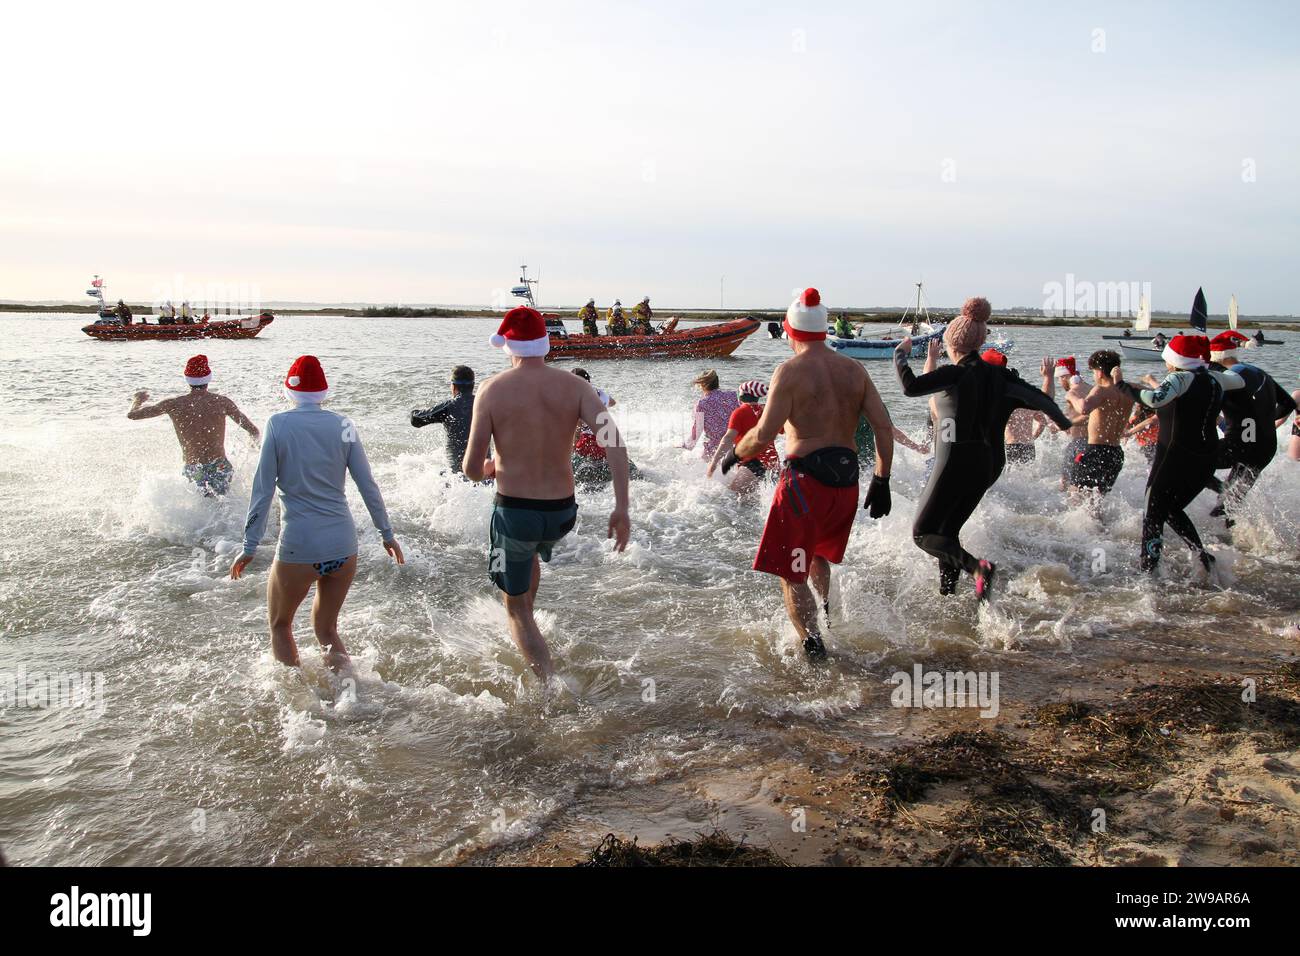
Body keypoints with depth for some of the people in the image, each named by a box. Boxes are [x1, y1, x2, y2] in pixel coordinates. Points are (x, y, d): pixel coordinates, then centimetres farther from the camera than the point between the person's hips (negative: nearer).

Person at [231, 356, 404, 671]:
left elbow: (263, 490, -5)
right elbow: (368, 485, 4)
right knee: (326, 627, 22)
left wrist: (250, 547, 1)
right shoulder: (343, 425, 2)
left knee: (280, 625, 20)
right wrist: (387, 533, 13)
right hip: (344, 547, 3)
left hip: (298, 548, -3)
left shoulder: (279, 424, -5)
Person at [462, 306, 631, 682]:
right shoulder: (574, 386, -3)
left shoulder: (493, 389, -8)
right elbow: (613, 440, -16)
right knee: (532, 553, 39)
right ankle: (527, 616, 56)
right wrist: (621, 508, -15)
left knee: (516, 608, 16)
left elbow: (472, 469, -10)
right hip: (562, 512, 4)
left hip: (514, 511, -3)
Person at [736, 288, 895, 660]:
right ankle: (830, 615, 20)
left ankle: (814, 649, -2)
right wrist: (881, 481, 10)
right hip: (846, 478, 7)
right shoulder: (854, 369, 9)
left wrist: (738, 452, 5)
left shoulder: (790, 371, -8)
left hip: (806, 477, -6)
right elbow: (884, 426, 5)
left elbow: (764, 434, -15)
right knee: (818, 554, 30)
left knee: (791, 573, 4)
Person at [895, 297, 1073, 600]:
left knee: (923, 533, -3)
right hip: (987, 465, 8)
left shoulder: (956, 373, -12)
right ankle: (947, 592, 21)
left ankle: (977, 567, -23)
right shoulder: (998, 375, 8)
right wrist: (1063, 422, 24)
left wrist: (900, 354, -8)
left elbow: (911, 387, -24)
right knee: (947, 530, 21)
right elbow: (1037, 399, 6)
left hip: (956, 461, -8)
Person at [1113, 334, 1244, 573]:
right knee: (1173, 510, 24)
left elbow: (1154, 400, -30)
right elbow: (1240, 381, 32)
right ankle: (1202, 556, 13)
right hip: (1206, 462, 8)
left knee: (1153, 515, -2)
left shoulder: (1181, 378, -11)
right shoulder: (1214, 379, 10)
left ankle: (1148, 569, -6)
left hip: (1176, 459, -8)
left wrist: (1122, 384, -20)